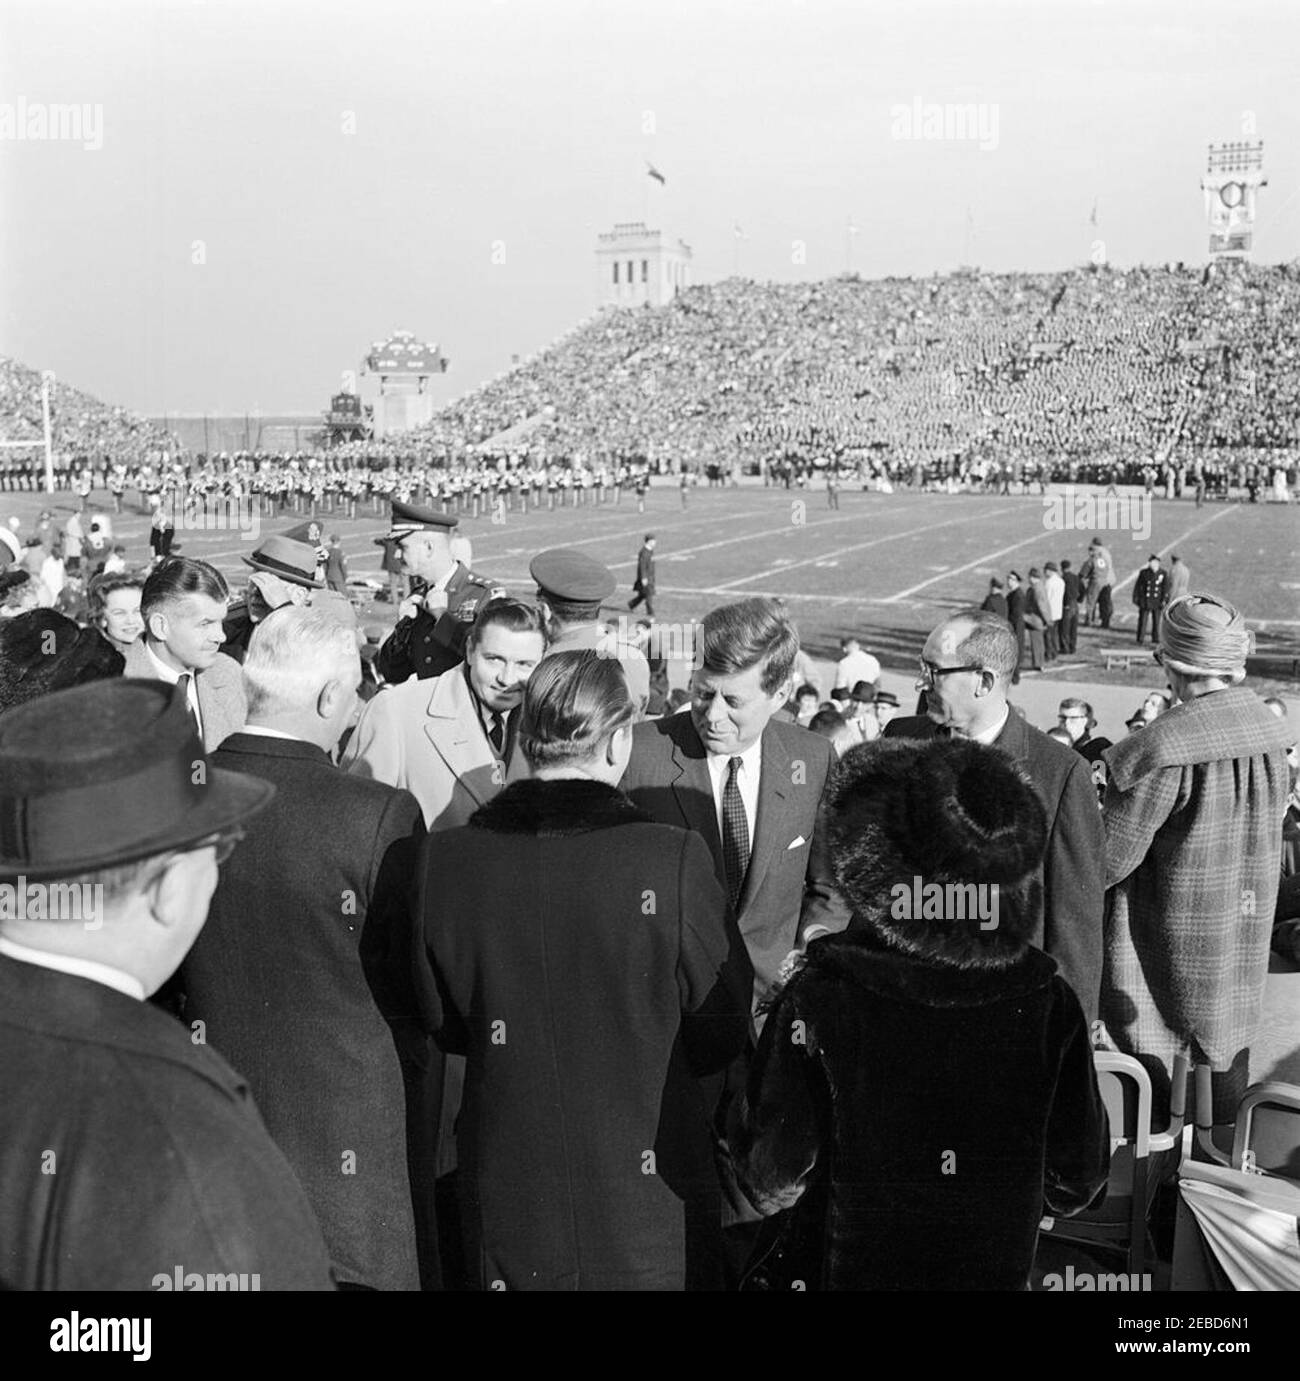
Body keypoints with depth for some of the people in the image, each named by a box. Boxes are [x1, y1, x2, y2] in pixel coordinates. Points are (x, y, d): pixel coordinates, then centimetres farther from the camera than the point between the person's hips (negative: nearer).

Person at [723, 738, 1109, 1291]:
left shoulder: (820, 997, -23)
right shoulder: (1047, 998, -15)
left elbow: (771, 1184, -16)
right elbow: (1078, 1182, -4)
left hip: (845, 1269, -2)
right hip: (1000, 1271, 2)